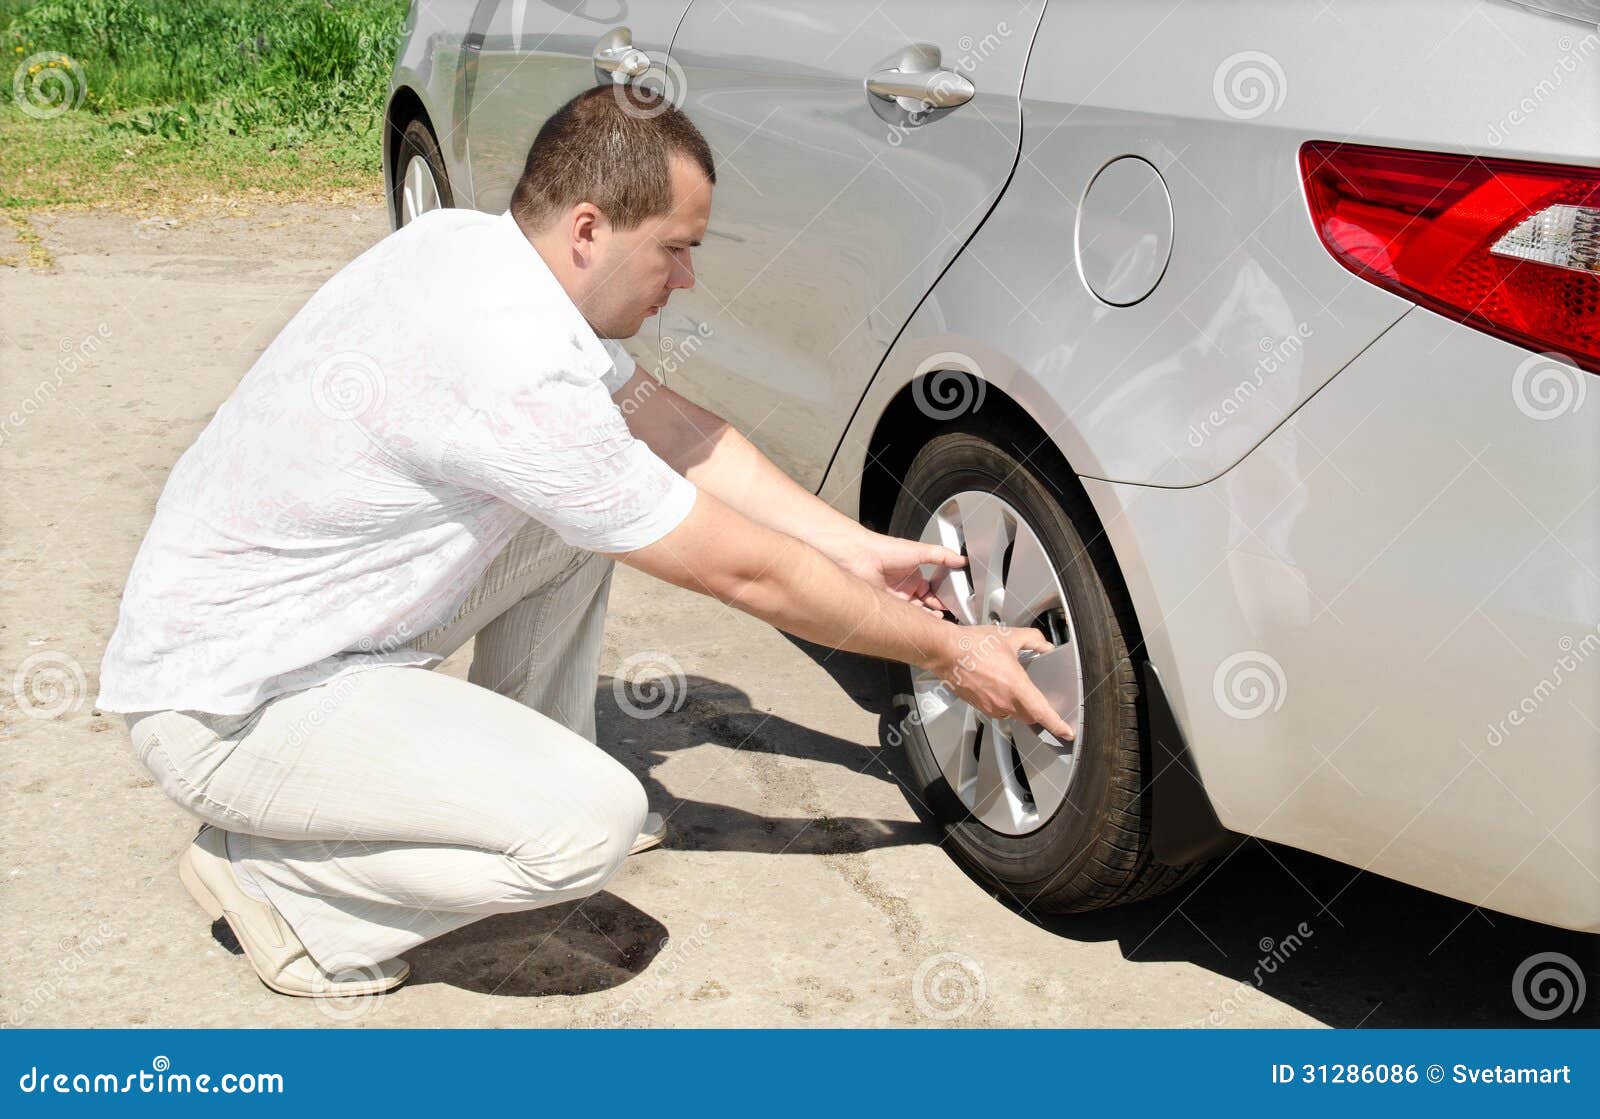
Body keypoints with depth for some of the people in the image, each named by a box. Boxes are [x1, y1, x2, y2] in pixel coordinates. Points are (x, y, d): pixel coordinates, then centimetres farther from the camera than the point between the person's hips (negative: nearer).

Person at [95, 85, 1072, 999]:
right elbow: (743, 571, -20)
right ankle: (270, 875, -2)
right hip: (225, 704, -9)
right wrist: (945, 650, -7)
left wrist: (859, 551, 7)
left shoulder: (478, 244, -2)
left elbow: (667, 427, 8)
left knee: (591, 498, 7)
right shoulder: (516, 373, -29)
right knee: (591, 825, -22)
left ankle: (526, 775, 17)